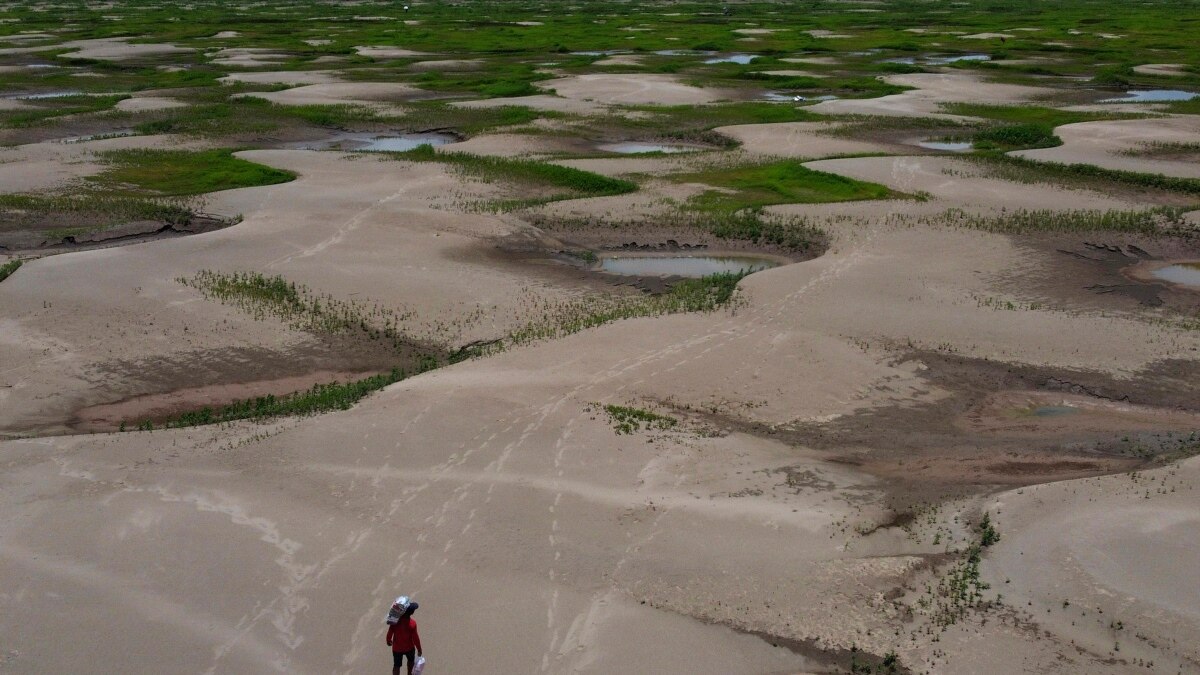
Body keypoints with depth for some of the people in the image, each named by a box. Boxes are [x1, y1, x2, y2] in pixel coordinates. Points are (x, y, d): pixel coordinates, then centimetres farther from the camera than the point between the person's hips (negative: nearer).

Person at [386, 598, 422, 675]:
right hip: (409, 647, -2)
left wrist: (388, 641, 12)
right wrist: (419, 649, -6)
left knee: (396, 666, 17)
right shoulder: (412, 623, -31)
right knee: (411, 660, 30)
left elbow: (390, 632, -10)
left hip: (396, 647, 2)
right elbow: (415, 637, -22)